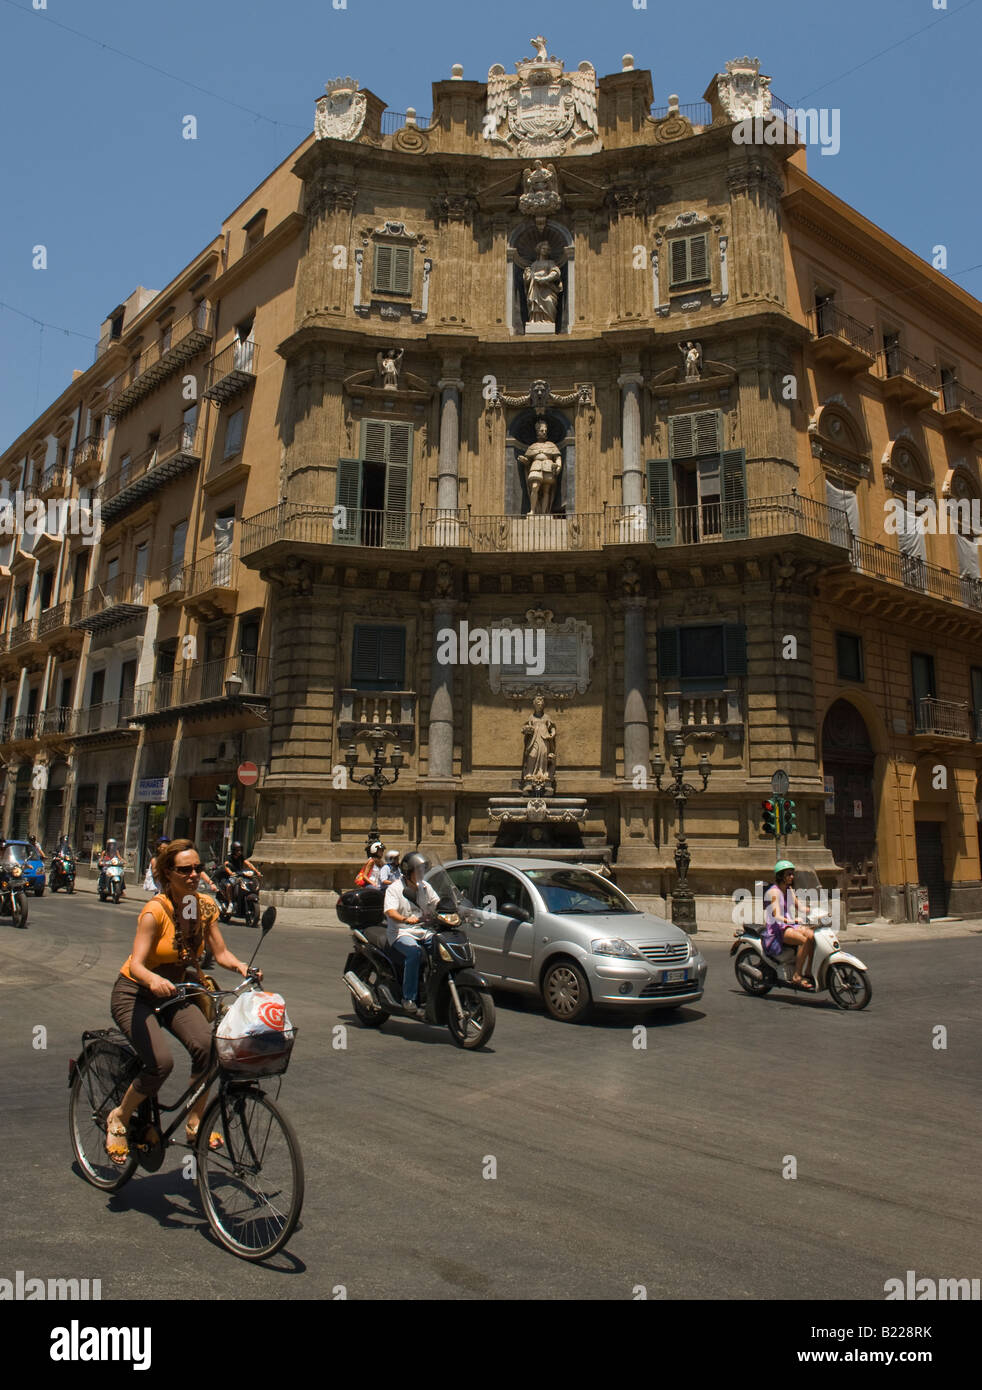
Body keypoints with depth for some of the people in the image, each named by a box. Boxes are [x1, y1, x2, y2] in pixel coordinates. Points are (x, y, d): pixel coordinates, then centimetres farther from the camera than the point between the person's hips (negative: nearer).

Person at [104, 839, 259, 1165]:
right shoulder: (155, 910, -24)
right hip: (136, 994, -5)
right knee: (161, 1062, -25)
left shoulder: (206, 906, -8)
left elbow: (221, 953, -6)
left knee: (206, 1046, -22)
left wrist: (241, 966, -27)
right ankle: (119, 1119, 3)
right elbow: (136, 964, -31)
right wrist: (154, 980, -53)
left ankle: (195, 1124, -4)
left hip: (175, 992, 5)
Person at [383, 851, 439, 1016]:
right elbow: (390, 911, -19)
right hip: (400, 932, -6)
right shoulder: (394, 888, -4)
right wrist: (405, 919, -38)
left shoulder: (424, 887, 16)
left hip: (422, 931, 6)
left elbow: (437, 903, 14)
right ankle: (408, 998, -31)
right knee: (414, 951, -36)